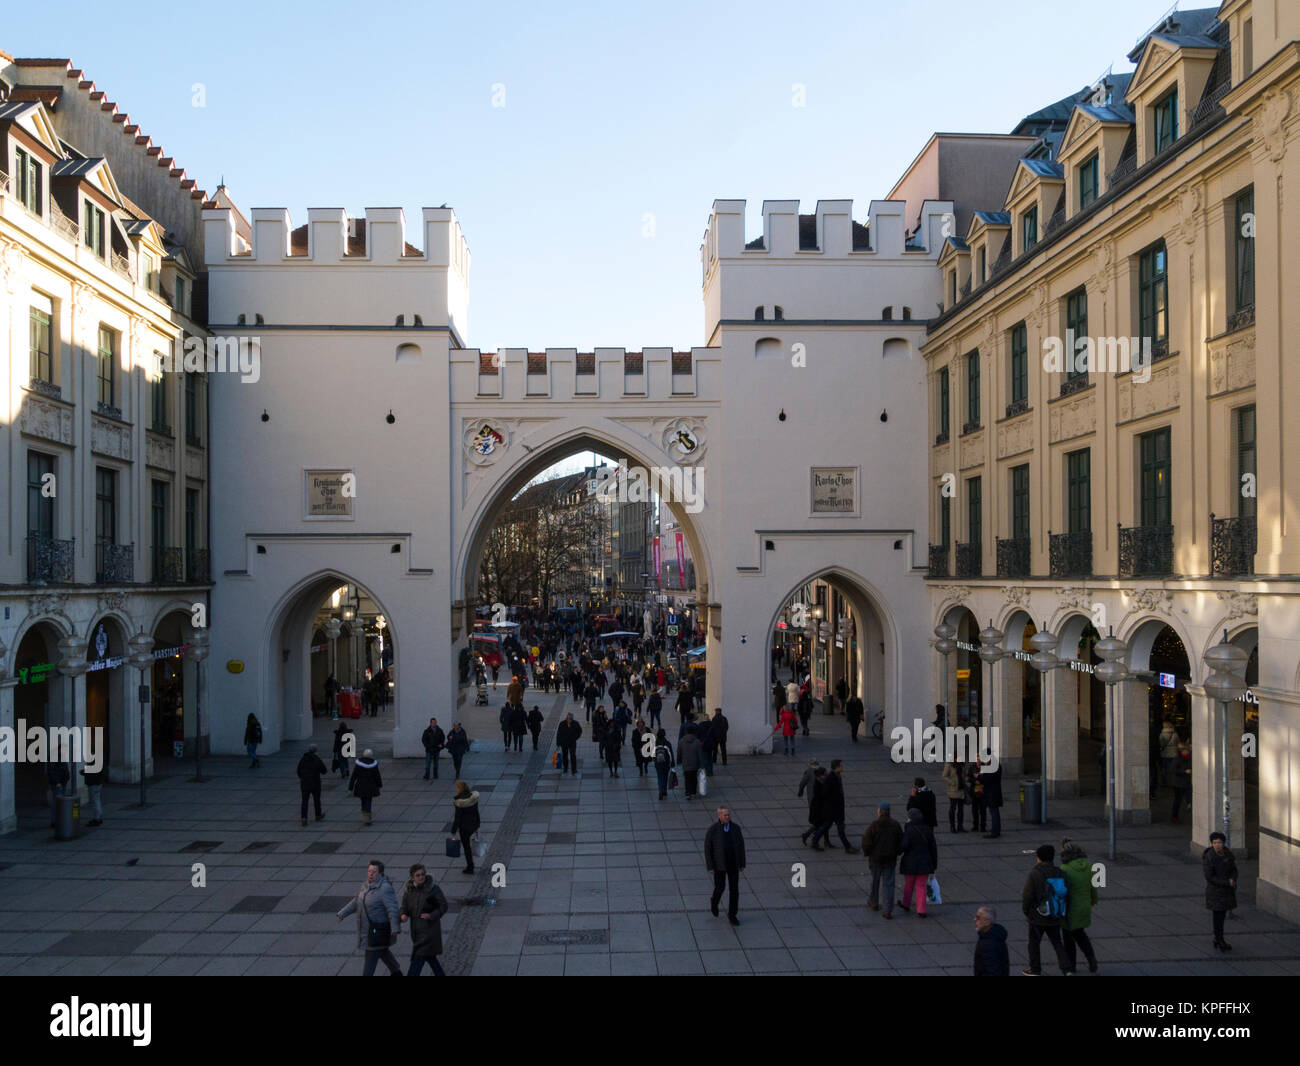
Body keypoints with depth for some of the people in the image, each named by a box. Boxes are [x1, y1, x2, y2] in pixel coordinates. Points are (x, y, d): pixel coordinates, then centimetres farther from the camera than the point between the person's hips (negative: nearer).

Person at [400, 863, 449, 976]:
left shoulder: (433, 889, -13)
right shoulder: (409, 890, -1)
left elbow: (443, 906, -8)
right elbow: (404, 907, 2)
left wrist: (431, 915, -22)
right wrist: (403, 915, -20)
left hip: (430, 928, -5)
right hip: (416, 929, 5)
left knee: (418, 958, -10)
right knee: (429, 956, 19)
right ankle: (440, 975, 37)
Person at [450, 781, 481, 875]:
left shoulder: (459, 802, -24)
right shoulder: (473, 797, -7)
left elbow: (457, 818, -19)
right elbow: (476, 812, 3)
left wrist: (453, 832, -11)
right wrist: (478, 824, 15)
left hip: (465, 826, -7)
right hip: (474, 823, 7)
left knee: (466, 846, 10)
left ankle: (470, 867, 20)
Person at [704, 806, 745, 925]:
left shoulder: (735, 828, -8)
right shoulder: (712, 829, -18)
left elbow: (741, 846, 2)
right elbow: (707, 848, -12)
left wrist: (742, 864, 4)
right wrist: (710, 867, -13)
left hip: (733, 863, 3)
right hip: (719, 864, -3)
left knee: (734, 889, 3)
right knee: (720, 887, 1)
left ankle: (732, 915, 17)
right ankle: (714, 902, 37)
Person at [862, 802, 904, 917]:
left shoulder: (873, 826, -16)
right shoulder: (895, 825, -5)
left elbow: (866, 843, -15)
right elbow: (901, 842, 2)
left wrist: (866, 854, 3)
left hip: (876, 859, -2)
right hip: (890, 859, 2)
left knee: (875, 881, 18)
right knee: (888, 884, 4)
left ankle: (874, 902, 38)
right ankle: (888, 911, -2)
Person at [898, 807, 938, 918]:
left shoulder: (909, 831, -17)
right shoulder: (928, 830, -1)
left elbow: (904, 845, -26)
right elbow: (933, 847, 3)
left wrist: (897, 852, -6)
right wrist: (934, 863, 10)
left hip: (910, 863, -3)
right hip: (924, 863, 3)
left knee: (908, 884, 17)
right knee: (921, 886, 8)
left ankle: (906, 904, 37)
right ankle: (921, 911, 4)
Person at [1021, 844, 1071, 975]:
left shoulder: (1034, 874, -19)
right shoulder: (1059, 873, -3)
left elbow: (1027, 896, -17)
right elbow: (1066, 895, 3)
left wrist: (1026, 912, 0)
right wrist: (1060, 911, 15)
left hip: (1038, 917, -5)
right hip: (1055, 918, 5)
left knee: (1034, 942, 12)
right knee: (1057, 942, 17)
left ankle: (1035, 970, 21)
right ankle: (1066, 968, 10)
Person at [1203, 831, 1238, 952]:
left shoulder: (1228, 854, 0)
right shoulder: (1208, 857, -19)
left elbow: (1234, 870, 10)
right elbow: (1210, 877, -18)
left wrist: (1233, 880, -12)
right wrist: (1227, 882, -20)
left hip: (1227, 890, 6)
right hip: (1215, 891, -6)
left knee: (1222, 915, 14)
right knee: (1218, 916, -2)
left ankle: (1218, 939, 27)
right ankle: (1219, 942, 8)